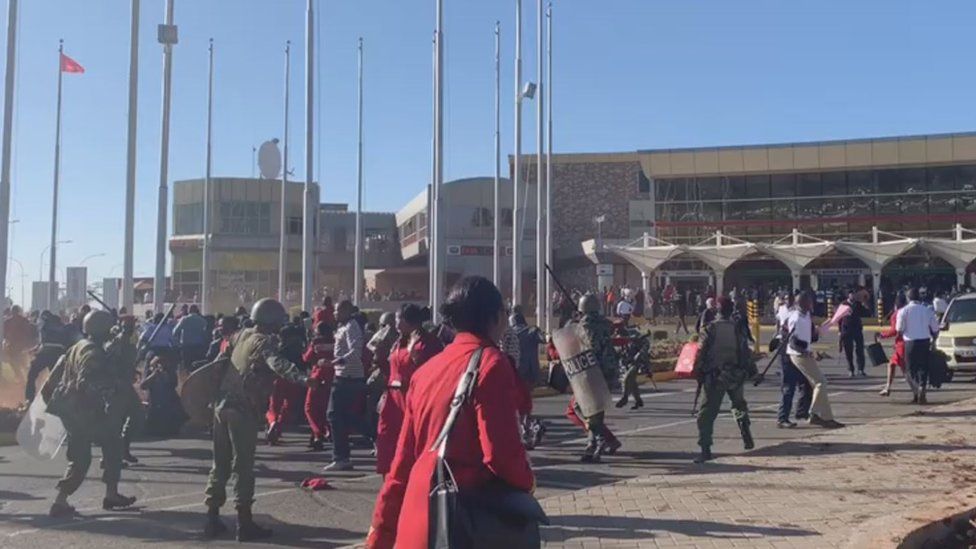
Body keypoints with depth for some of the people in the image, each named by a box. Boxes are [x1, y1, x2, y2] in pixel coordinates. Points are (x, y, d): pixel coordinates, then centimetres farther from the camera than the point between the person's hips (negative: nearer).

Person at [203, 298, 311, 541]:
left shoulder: (241, 335, 13)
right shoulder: (265, 341, -10)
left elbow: (222, 358, 25)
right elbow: (277, 364, -29)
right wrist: (301, 378, -43)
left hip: (222, 404, 7)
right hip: (243, 409, -7)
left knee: (220, 464, 15)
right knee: (243, 467, -1)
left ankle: (212, 518, 20)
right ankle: (244, 523, 3)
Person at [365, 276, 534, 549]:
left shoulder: (427, 369, 11)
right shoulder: (491, 362, -10)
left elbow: (405, 455, 13)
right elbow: (501, 450, -17)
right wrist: (526, 482, 4)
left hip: (418, 520, 7)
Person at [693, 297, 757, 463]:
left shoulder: (709, 328, -6)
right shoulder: (737, 329, 1)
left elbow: (701, 353, -8)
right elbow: (746, 353, 2)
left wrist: (698, 374, -1)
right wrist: (752, 371, 12)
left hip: (714, 376, -3)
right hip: (736, 376, 3)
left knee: (707, 413, -2)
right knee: (739, 405, 27)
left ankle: (705, 449, -10)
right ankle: (747, 439, 22)